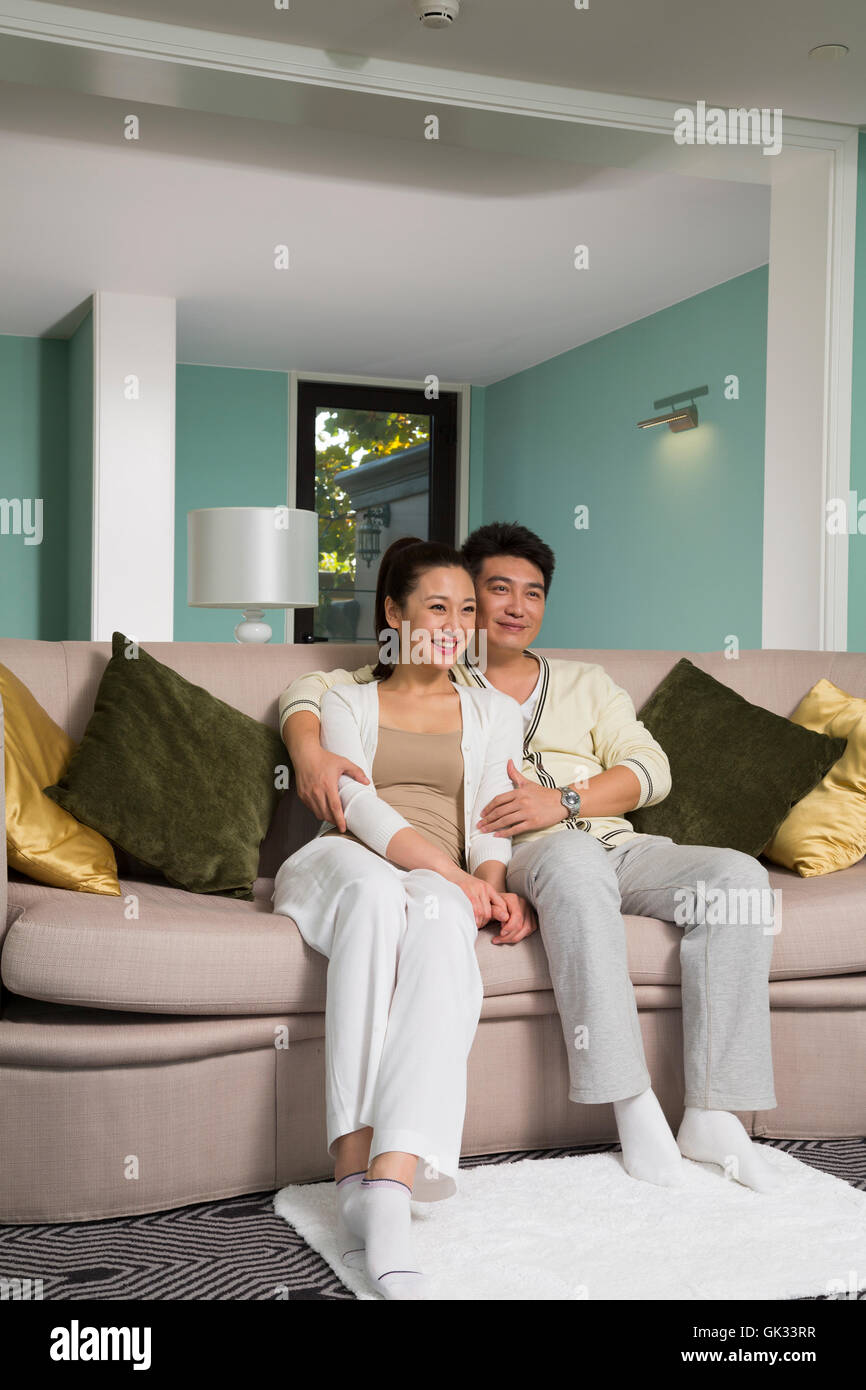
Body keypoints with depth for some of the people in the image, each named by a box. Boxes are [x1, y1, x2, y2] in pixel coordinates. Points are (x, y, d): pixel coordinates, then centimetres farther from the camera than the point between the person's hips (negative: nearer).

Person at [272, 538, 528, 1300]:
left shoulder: (494, 710, 25)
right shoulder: (346, 701, 20)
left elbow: (492, 822, 11)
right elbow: (361, 808, 1)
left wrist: (493, 887, -14)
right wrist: (455, 875, -16)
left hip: (441, 888, 1)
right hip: (339, 869, 0)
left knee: (443, 918, -38)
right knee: (377, 887, -39)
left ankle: (391, 1181, -54)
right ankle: (355, 1164, -47)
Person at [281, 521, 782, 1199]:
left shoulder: (586, 682, 26)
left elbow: (650, 768, 11)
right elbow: (311, 688, 13)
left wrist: (562, 801, -8)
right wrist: (310, 751, -11)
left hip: (620, 844, 4)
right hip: (522, 857, -4)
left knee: (742, 876, -23)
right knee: (576, 861, -39)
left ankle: (713, 1114, -24)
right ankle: (635, 1107, -36)